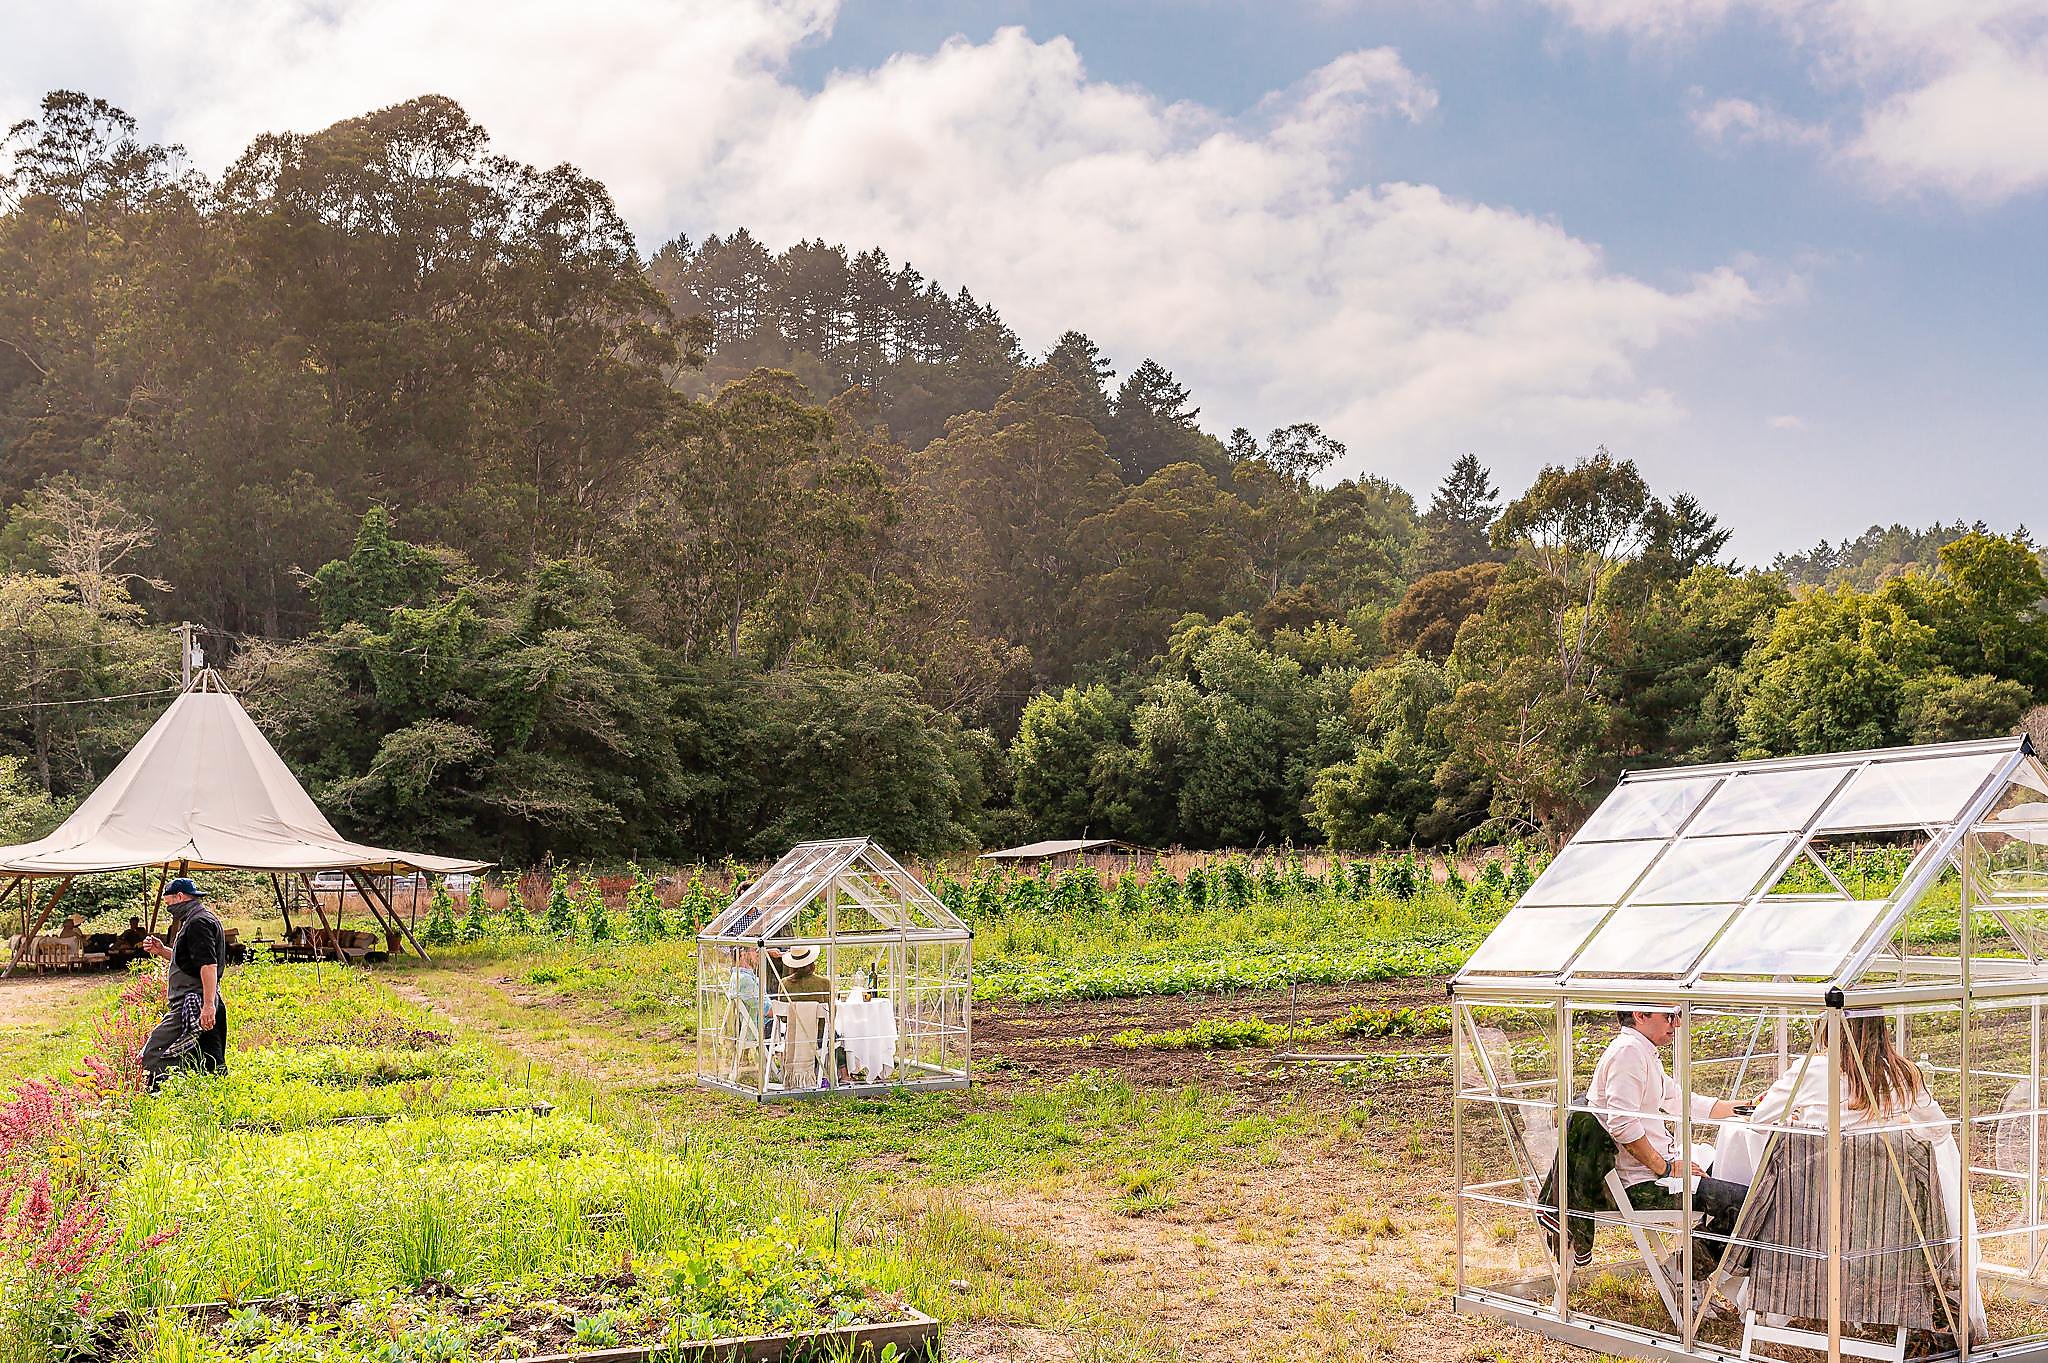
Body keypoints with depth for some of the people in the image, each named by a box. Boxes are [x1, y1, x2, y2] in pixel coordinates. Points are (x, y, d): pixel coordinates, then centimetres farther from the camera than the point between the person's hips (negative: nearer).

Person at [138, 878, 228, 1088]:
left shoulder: (197, 923, -12)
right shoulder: (203, 919, 22)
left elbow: (208, 965, -23)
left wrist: (208, 1005, -29)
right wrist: (162, 951, 17)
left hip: (194, 1005, -11)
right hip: (204, 1006, 11)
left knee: (154, 1056, -12)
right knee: (211, 1063, 8)